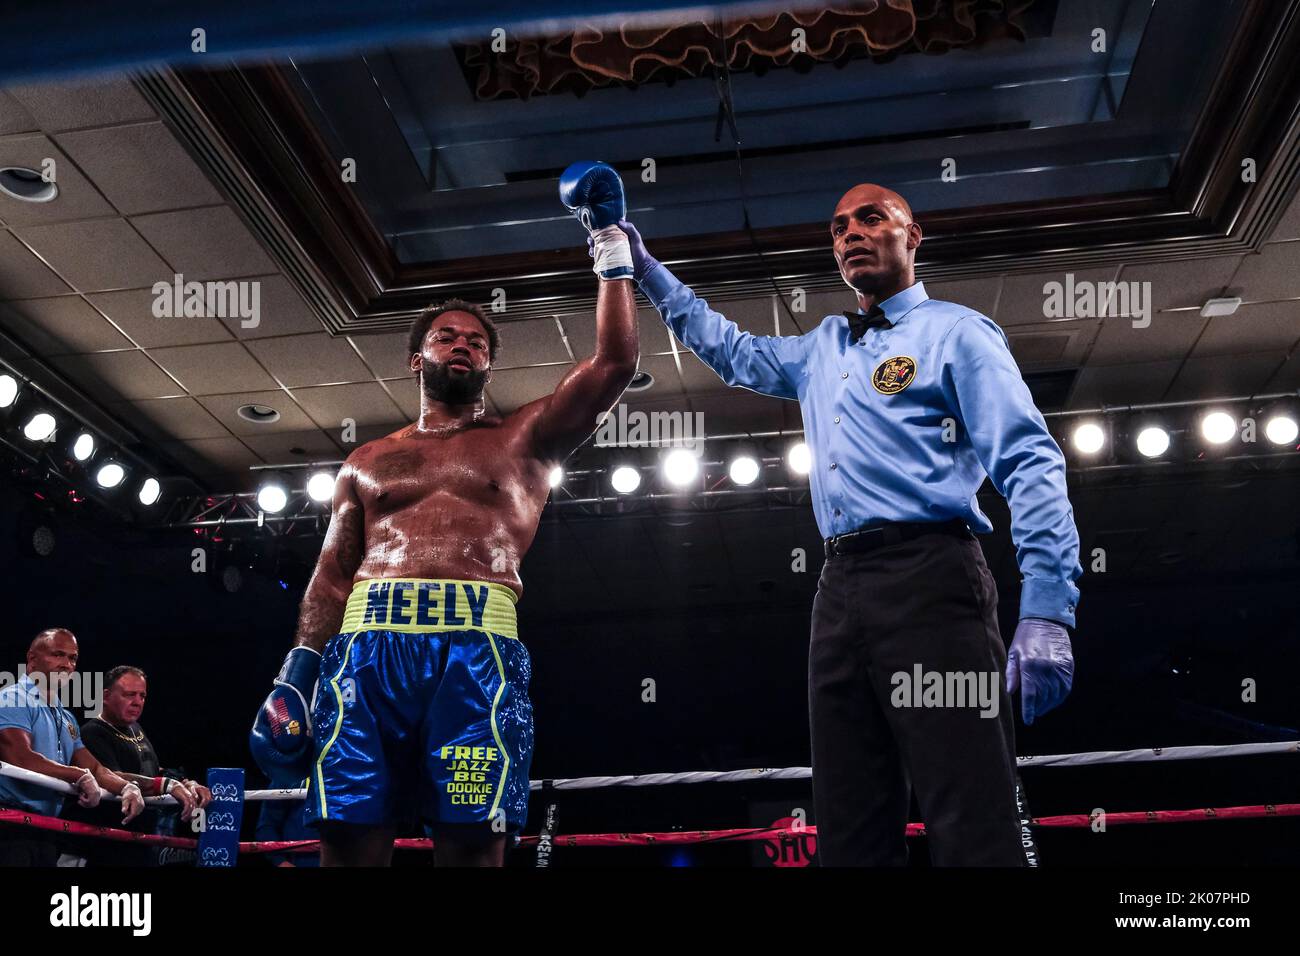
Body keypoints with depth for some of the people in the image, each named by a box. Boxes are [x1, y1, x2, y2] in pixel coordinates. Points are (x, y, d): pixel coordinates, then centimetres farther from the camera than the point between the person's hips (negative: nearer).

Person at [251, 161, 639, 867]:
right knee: (348, 840, -8)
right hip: (366, 647, 2)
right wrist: (294, 675, 7)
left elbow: (615, 362, 12)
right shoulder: (367, 463, 26)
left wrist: (609, 241, 15)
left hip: (475, 647, -2)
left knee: (471, 844, -11)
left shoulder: (524, 439, 20)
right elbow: (330, 578, 21)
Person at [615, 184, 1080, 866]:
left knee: (973, 830, -12)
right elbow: (731, 351, 43)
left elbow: (1031, 465, -5)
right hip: (839, 591, 7)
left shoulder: (956, 332, 5)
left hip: (929, 580, -7)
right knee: (849, 830, 7)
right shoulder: (819, 350, 26)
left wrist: (1045, 615, -16)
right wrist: (646, 271, 39)